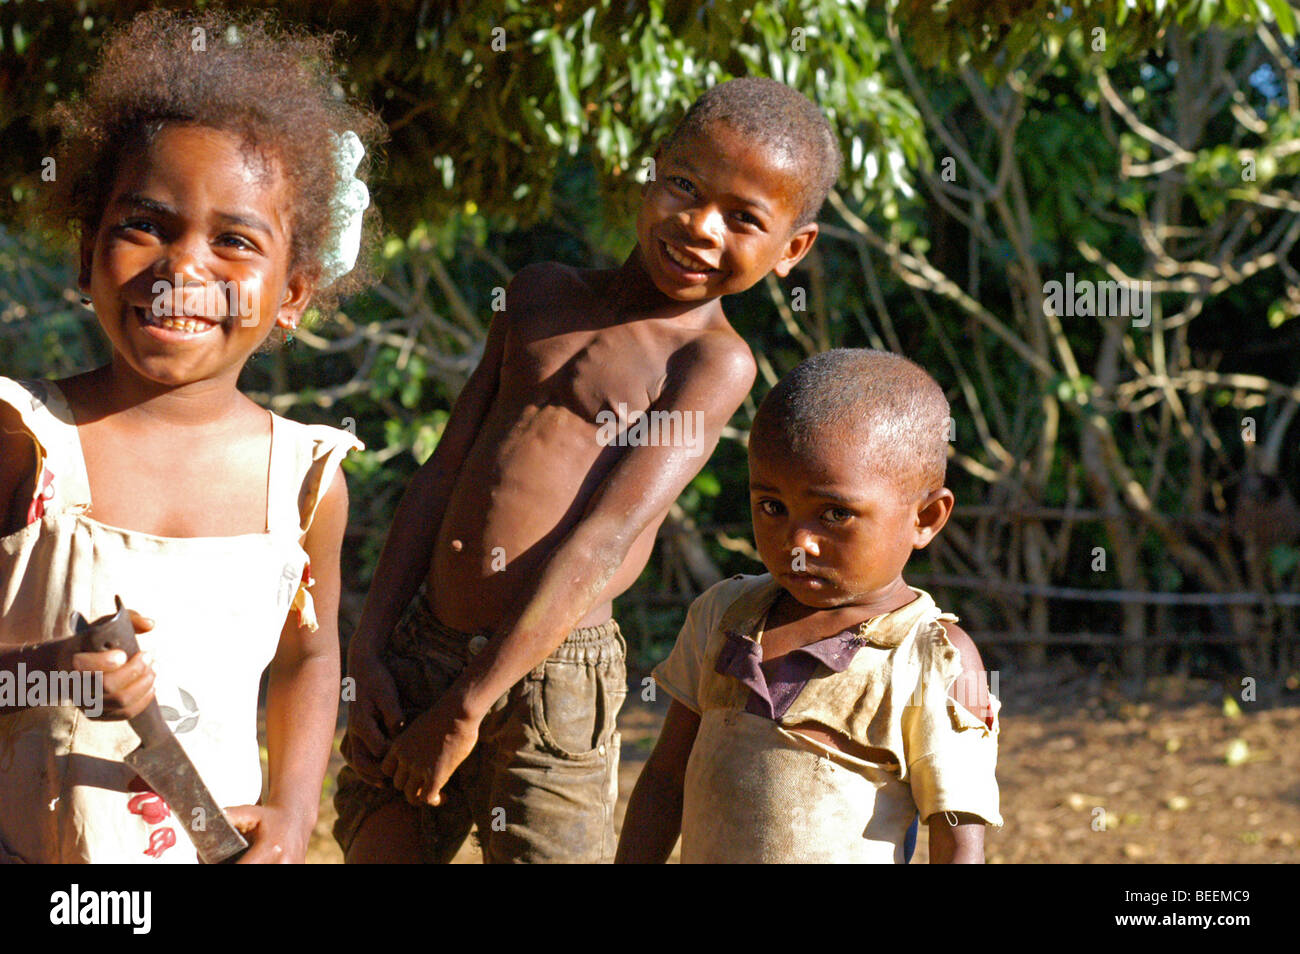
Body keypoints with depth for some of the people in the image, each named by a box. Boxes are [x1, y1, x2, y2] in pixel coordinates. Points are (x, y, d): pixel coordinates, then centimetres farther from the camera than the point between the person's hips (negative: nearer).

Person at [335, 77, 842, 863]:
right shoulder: (541, 297, 13)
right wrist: (368, 650, 4)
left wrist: (464, 709, -17)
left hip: (550, 675, -5)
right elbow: (444, 474, 12)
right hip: (418, 650, 5)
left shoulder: (715, 362, -6)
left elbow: (603, 539, -14)